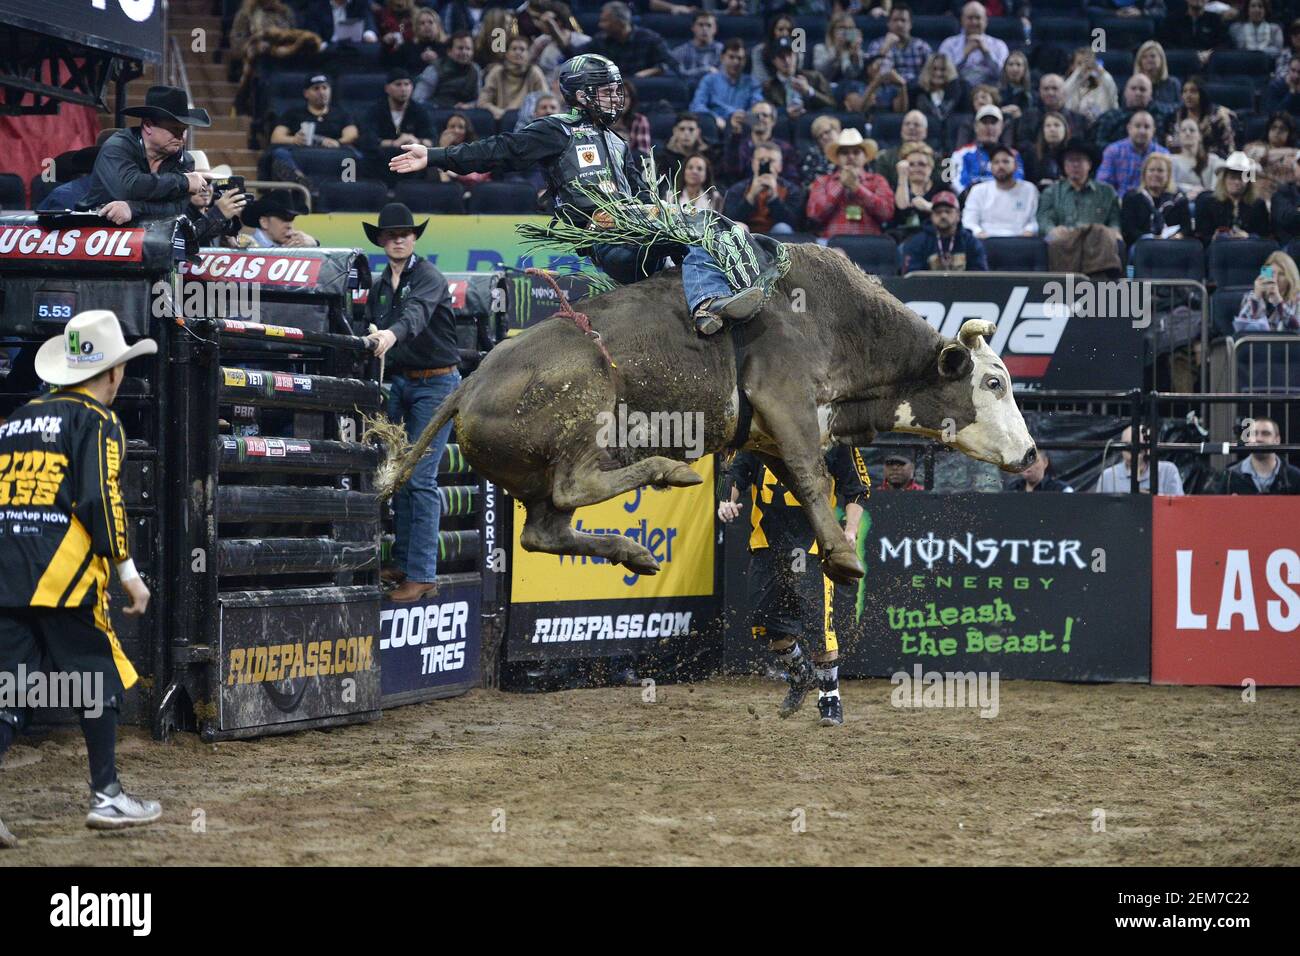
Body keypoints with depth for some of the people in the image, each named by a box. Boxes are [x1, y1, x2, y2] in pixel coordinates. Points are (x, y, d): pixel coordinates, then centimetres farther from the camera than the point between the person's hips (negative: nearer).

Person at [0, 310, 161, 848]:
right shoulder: (97, 421, 0)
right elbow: (99, 498, -11)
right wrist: (127, 570, -7)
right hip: (64, 578, -6)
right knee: (100, 680, 8)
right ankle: (107, 798, 13)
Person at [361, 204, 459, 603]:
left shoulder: (428, 277, -12)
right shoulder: (380, 286, 12)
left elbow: (417, 312, -33)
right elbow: (373, 331, 16)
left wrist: (392, 333, -51)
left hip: (435, 382, -7)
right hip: (400, 382, 7)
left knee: (421, 479, -12)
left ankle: (422, 575, -12)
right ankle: (404, 564, 16)